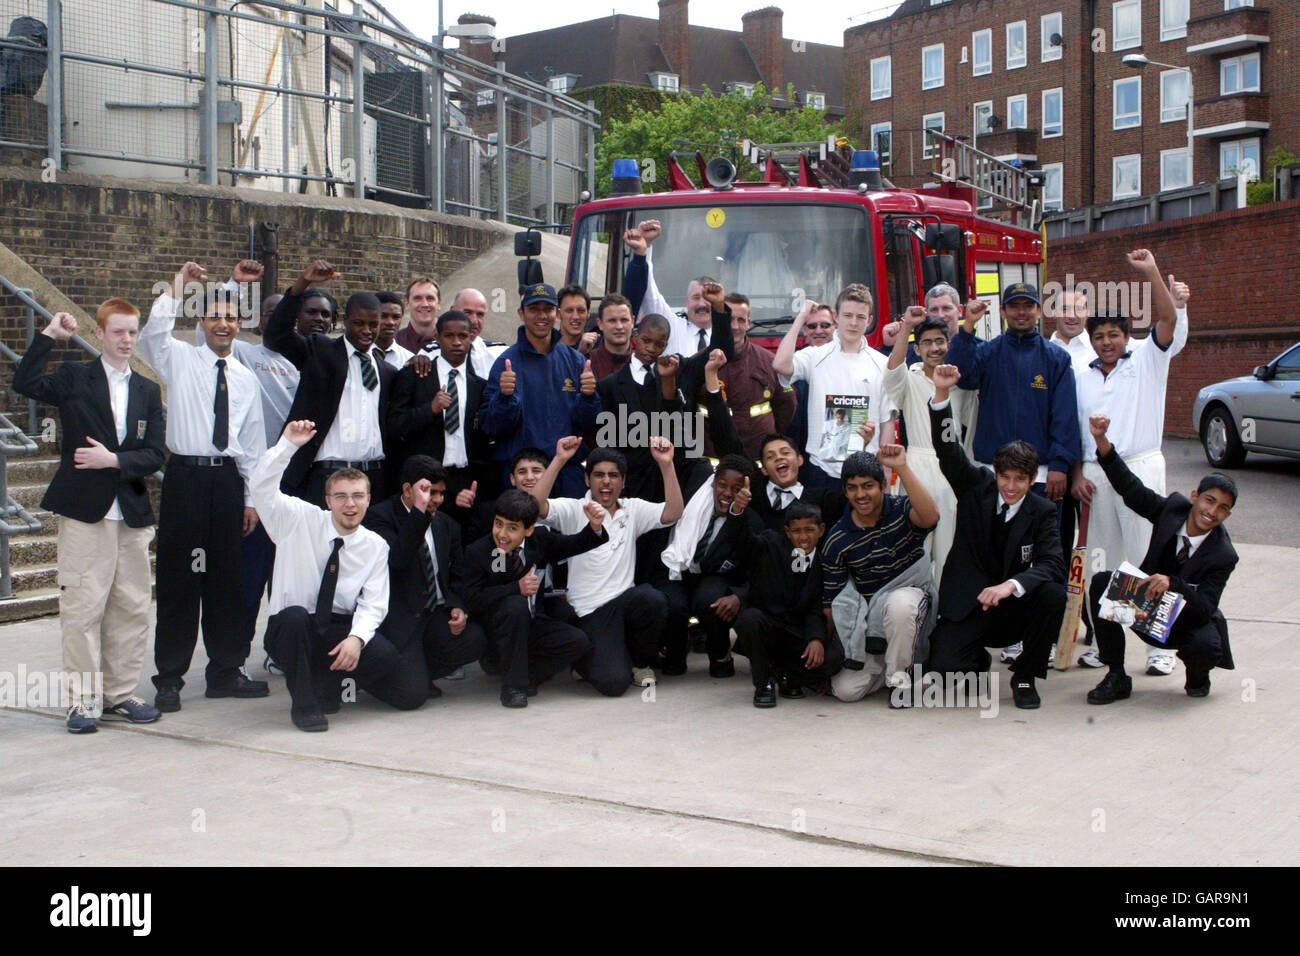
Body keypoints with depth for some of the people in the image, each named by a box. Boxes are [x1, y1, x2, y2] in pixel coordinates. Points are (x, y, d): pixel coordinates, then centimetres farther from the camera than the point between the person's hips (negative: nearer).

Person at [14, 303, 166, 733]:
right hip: (84, 512, -4)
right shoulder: (74, 379, 2)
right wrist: (49, 335, -16)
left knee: (131, 609, 8)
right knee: (82, 608, -3)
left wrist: (114, 460, -12)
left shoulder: (148, 391, 12)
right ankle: (83, 701, 5)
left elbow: (154, 456, 3)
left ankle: (120, 695, 19)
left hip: (133, 515, 4)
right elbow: (25, 383, -18)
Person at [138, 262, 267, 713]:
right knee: (178, 578, -1)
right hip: (186, 476, -3)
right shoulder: (180, 359, 4)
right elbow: (152, 337, -20)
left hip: (228, 478, 4)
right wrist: (176, 290, -20)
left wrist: (252, 498, 11)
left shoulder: (246, 379, 13)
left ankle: (226, 670, 20)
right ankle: (170, 678, 6)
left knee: (226, 579, 9)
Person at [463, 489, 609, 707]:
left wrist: (594, 526, -19)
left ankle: (526, 675, -1)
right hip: (496, 630, -3)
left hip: (532, 625, 4)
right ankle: (512, 685, -23)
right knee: (515, 605, -35)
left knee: (578, 641, -19)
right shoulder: (477, 552, -13)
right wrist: (517, 587, -28)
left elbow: (577, 544, 4)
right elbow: (473, 601, -19)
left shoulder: (540, 539, -3)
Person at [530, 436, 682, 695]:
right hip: (590, 611, -3)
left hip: (626, 599, 3)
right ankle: (588, 656, 16)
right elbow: (536, 506, -16)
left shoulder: (633, 509, 13)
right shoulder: (574, 510, 3)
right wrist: (559, 460, -22)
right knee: (613, 683, -23)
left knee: (652, 599, -34)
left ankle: (641, 661, -2)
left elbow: (673, 513, -4)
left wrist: (666, 464, -14)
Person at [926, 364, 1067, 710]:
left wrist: (1011, 585, -35)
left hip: (1013, 607, 1)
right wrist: (942, 395, -28)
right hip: (966, 605, 0)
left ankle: (1025, 675, -5)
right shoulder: (977, 487, 0)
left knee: (1054, 594, -29)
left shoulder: (1042, 512, -3)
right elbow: (948, 451, -13)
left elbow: (1053, 564, -16)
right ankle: (979, 658, 21)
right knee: (946, 671, -21)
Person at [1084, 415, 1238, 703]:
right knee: (1102, 582, -22)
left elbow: (1204, 608, -28)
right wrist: (1101, 441, -21)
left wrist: (1172, 583, -47)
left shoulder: (1223, 555, -21)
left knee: (1206, 647, -37)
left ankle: (1197, 677, 7)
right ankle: (1116, 678, -14)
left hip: (1189, 620, -4)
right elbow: (1130, 488, -10)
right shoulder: (1172, 508, -11)